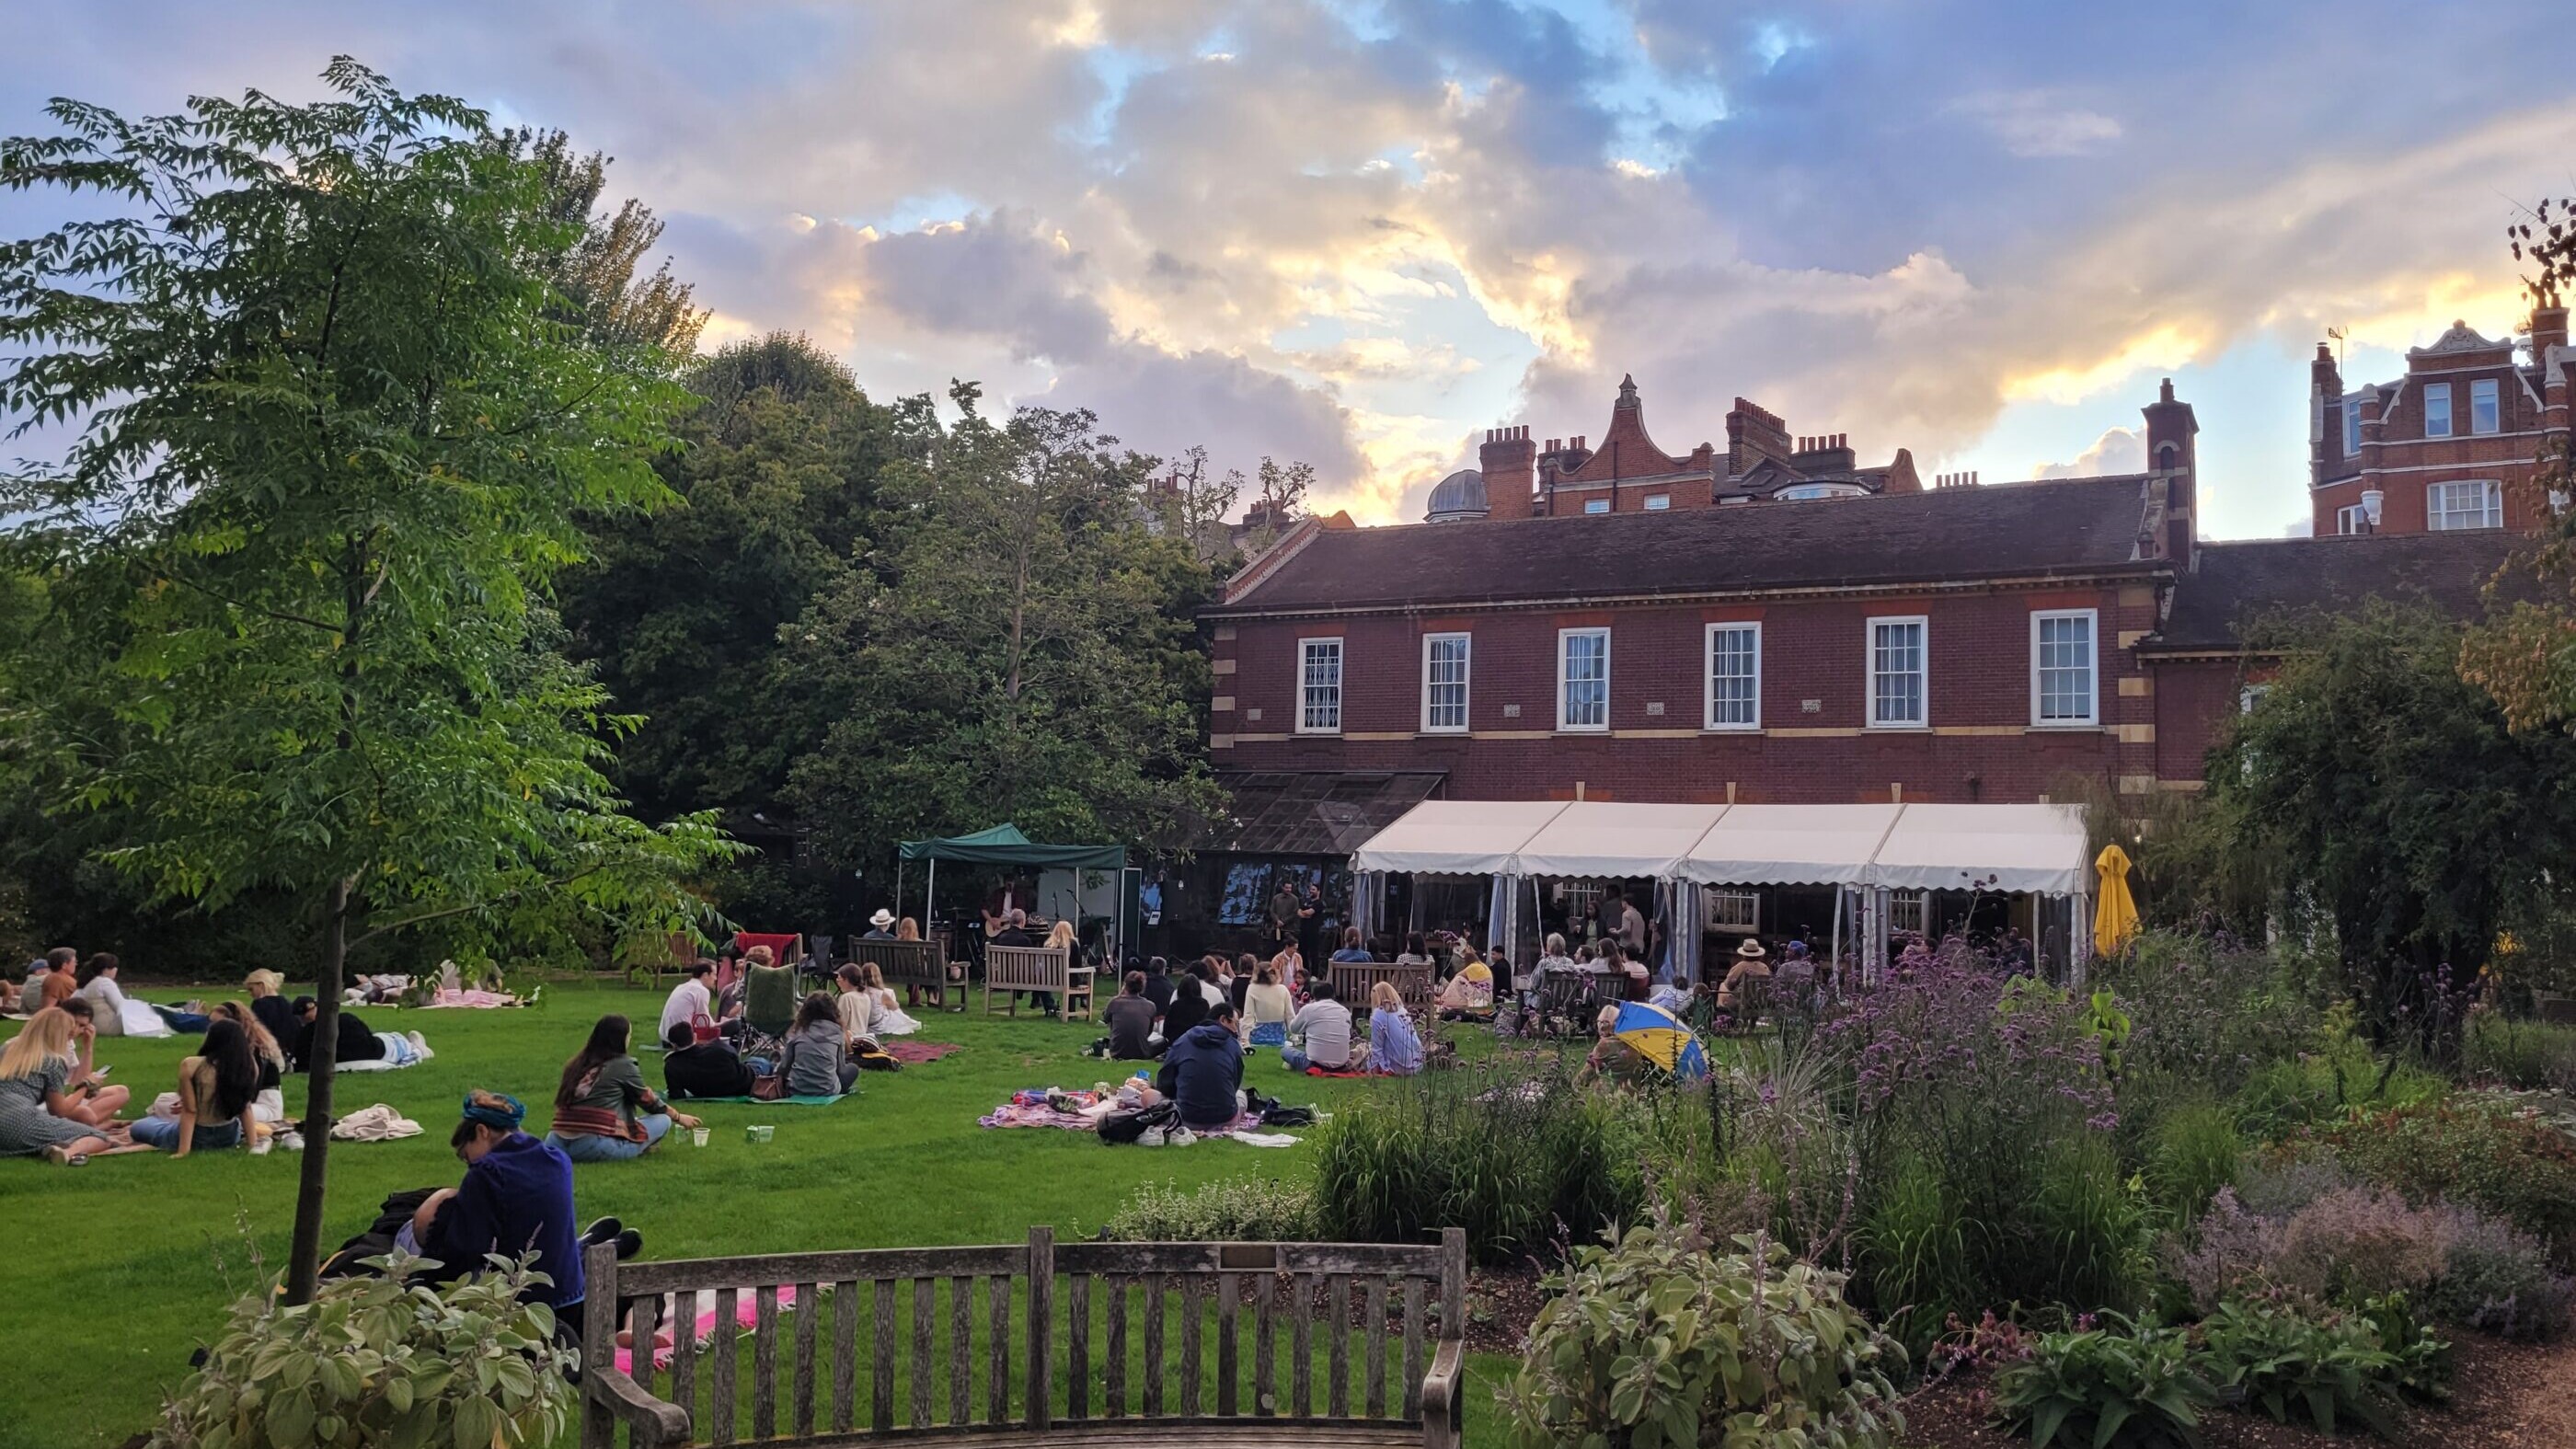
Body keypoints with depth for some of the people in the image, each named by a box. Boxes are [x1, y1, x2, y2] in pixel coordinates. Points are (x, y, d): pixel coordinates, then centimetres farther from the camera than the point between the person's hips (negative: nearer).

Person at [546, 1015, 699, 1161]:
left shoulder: (576, 1063, 13)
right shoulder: (623, 1065, -3)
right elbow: (649, 1101, 10)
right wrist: (679, 1117, 27)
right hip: (594, 1147, -6)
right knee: (663, 1121, 6)